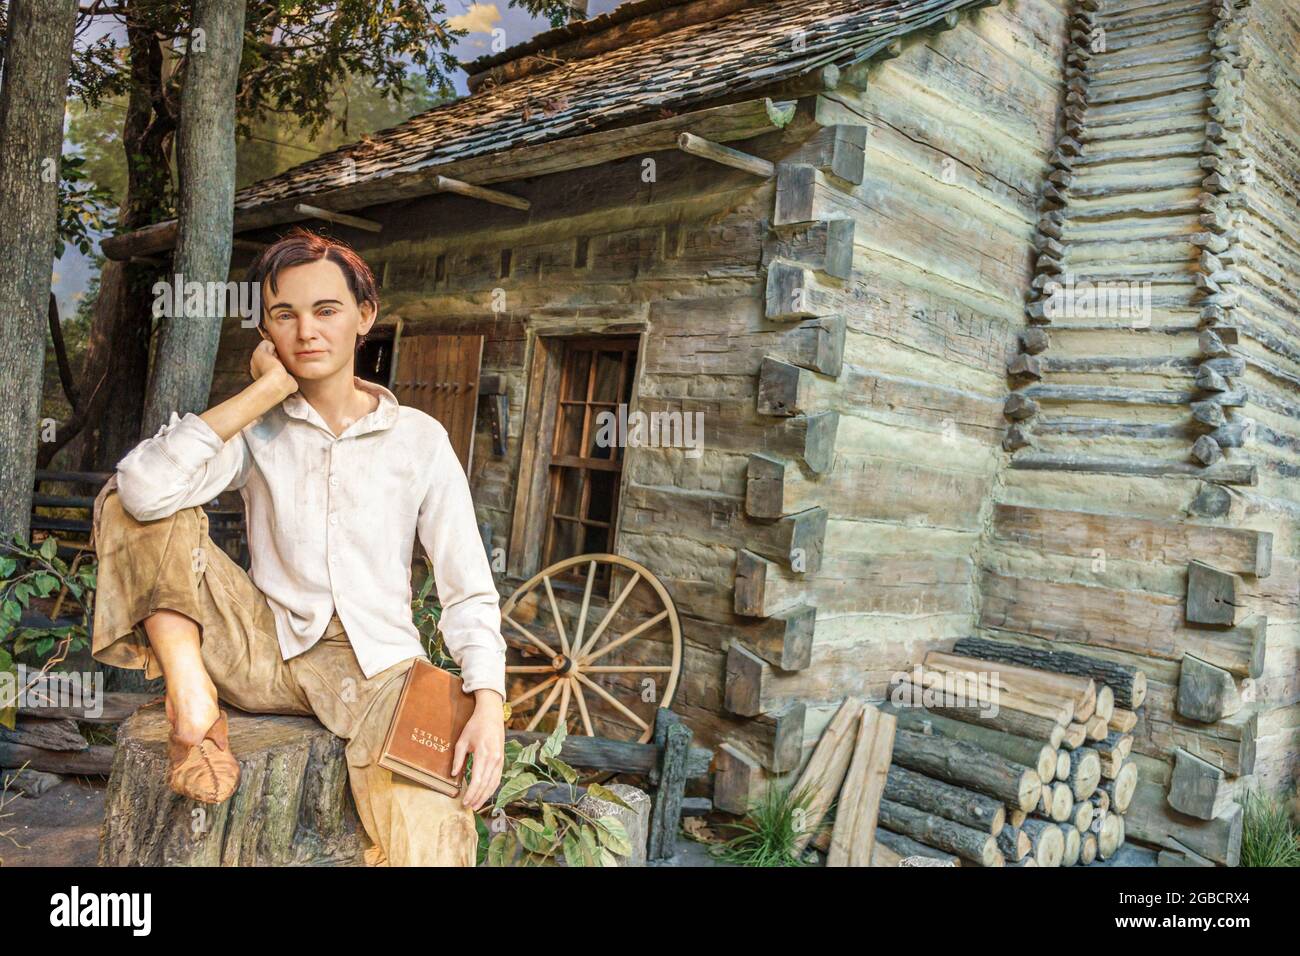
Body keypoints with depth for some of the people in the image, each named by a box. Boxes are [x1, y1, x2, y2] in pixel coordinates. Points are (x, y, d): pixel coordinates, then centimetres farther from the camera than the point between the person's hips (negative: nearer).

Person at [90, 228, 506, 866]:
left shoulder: (420, 440, 0)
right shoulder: (257, 430, 2)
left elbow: (468, 592, -3)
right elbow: (145, 488, -20)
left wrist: (489, 703, -18)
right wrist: (267, 389, -13)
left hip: (378, 665, -2)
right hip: (267, 653, 2)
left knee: (430, 844, -32)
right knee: (129, 507, -13)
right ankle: (192, 701, -15)